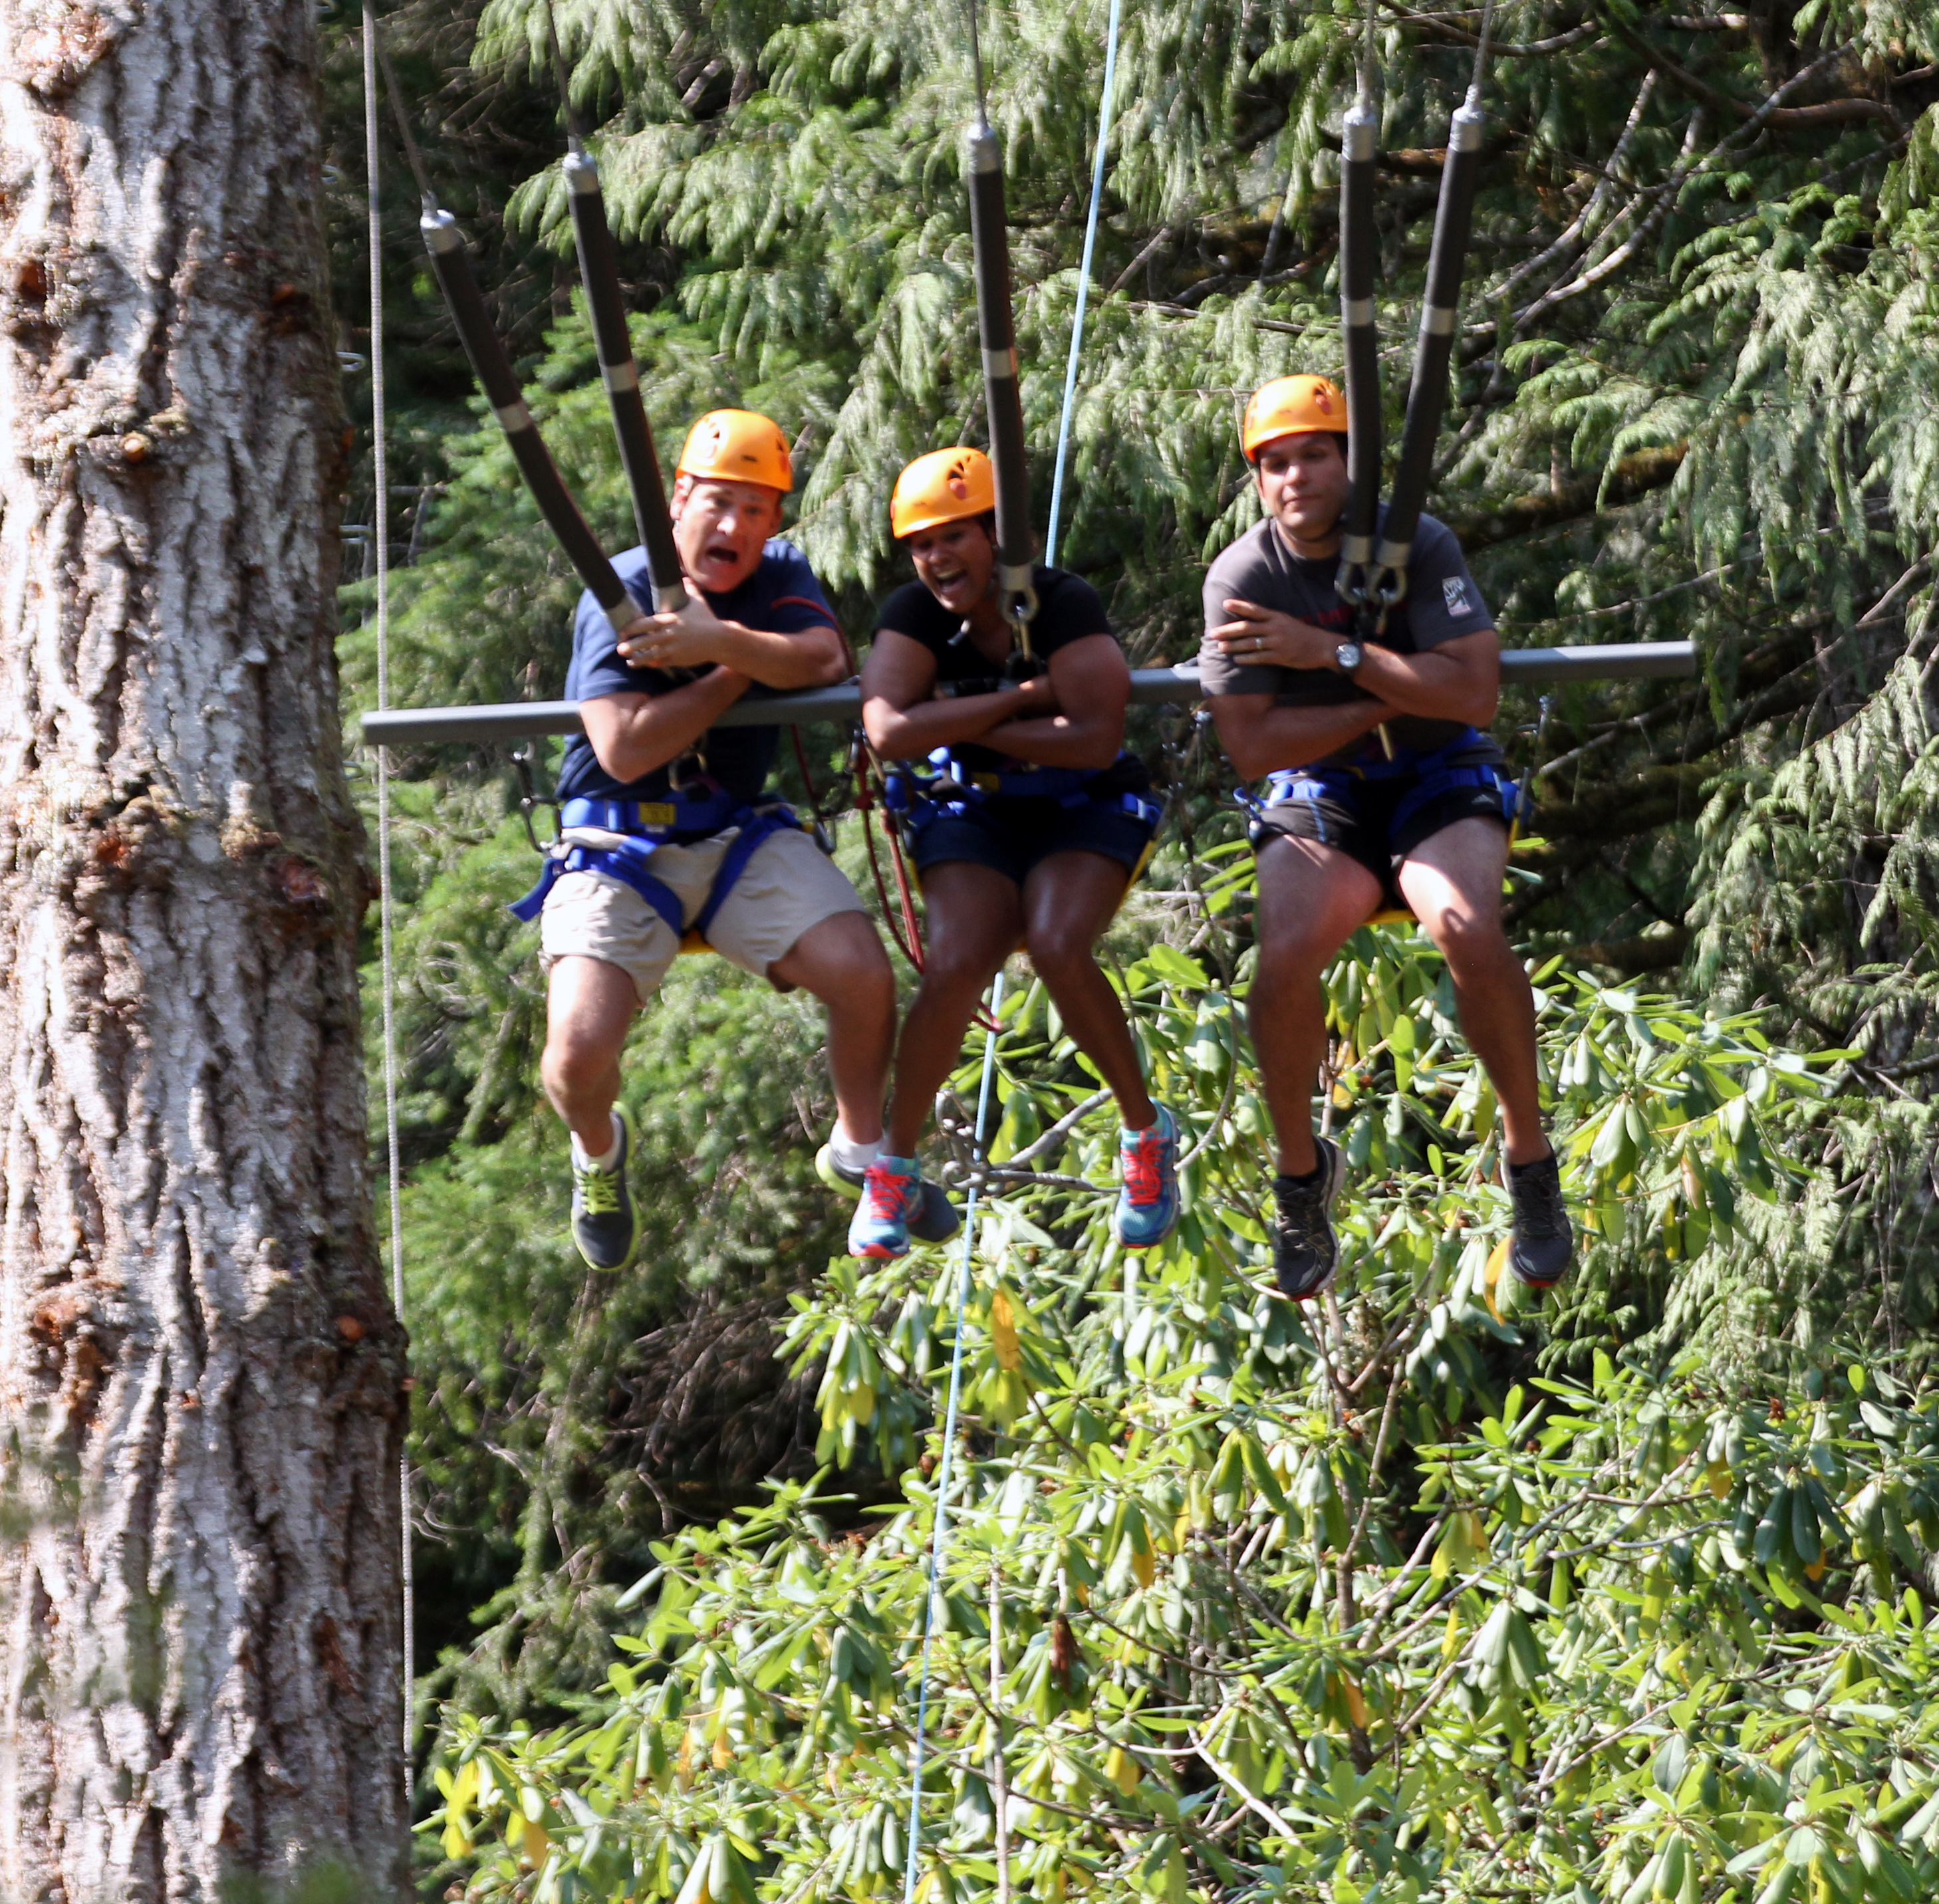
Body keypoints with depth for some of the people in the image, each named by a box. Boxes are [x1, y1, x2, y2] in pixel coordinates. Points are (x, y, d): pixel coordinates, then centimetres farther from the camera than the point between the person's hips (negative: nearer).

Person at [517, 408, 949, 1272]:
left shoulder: (779, 576, 2)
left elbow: (824, 661, -19)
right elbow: (625, 750, -20)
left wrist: (723, 641, -32)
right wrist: (747, 668, -15)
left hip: (740, 835, 3)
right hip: (618, 847, -3)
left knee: (863, 974, -21)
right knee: (579, 1054, -22)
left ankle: (861, 1150, 8)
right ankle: (599, 1152, 17)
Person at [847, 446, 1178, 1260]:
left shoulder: (1063, 606, -17)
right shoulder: (914, 617, -9)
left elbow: (1095, 739, -27)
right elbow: (889, 731, -25)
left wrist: (966, 727, -21)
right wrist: (1020, 699, -25)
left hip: (1085, 811, -2)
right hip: (972, 815, 2)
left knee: (1058, 947, -31)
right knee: (953, 964, -25)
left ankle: (1146, 1131, -8)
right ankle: (893, 1168, -5)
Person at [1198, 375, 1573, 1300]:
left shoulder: (1419, 546, -10)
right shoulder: (1241, 579, -9)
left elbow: (1474, 694, -20)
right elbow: (1253, 746, -13)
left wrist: (1335, 653, -25)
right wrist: (1393, 698, -14)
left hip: (1438, 782, -1)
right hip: (1317, 798, 1)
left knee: (1468, 930, -32)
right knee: (1286, 956, -29)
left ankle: (1529, 1155, -11)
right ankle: (1301, 1171, -3)